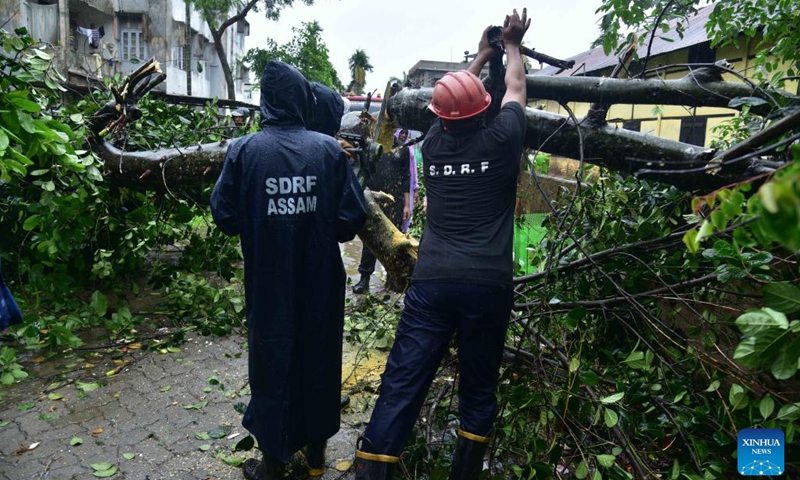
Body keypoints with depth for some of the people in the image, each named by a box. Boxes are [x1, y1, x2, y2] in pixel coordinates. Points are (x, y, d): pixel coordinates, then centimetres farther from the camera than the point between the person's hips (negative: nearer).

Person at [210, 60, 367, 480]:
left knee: (272, 357, 14)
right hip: (320, 280, 1)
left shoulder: (244, 149, -9)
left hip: (268, 281, -1)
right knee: (318, 354, 19)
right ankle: (316, 444, 37)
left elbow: (224, 215, -7)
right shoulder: (329, 149, -8)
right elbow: (353, 216, -9)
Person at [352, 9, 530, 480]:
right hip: (488, 283, -1)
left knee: (402, 383, 2)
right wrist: (512, 46, 38)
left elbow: (455, 98, 28)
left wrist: (481, 54, 42)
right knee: (479, 388, 14)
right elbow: (517, 90, 21)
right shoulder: (501, 139, 1)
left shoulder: (434, 143, 8)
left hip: (432, 281, 2)